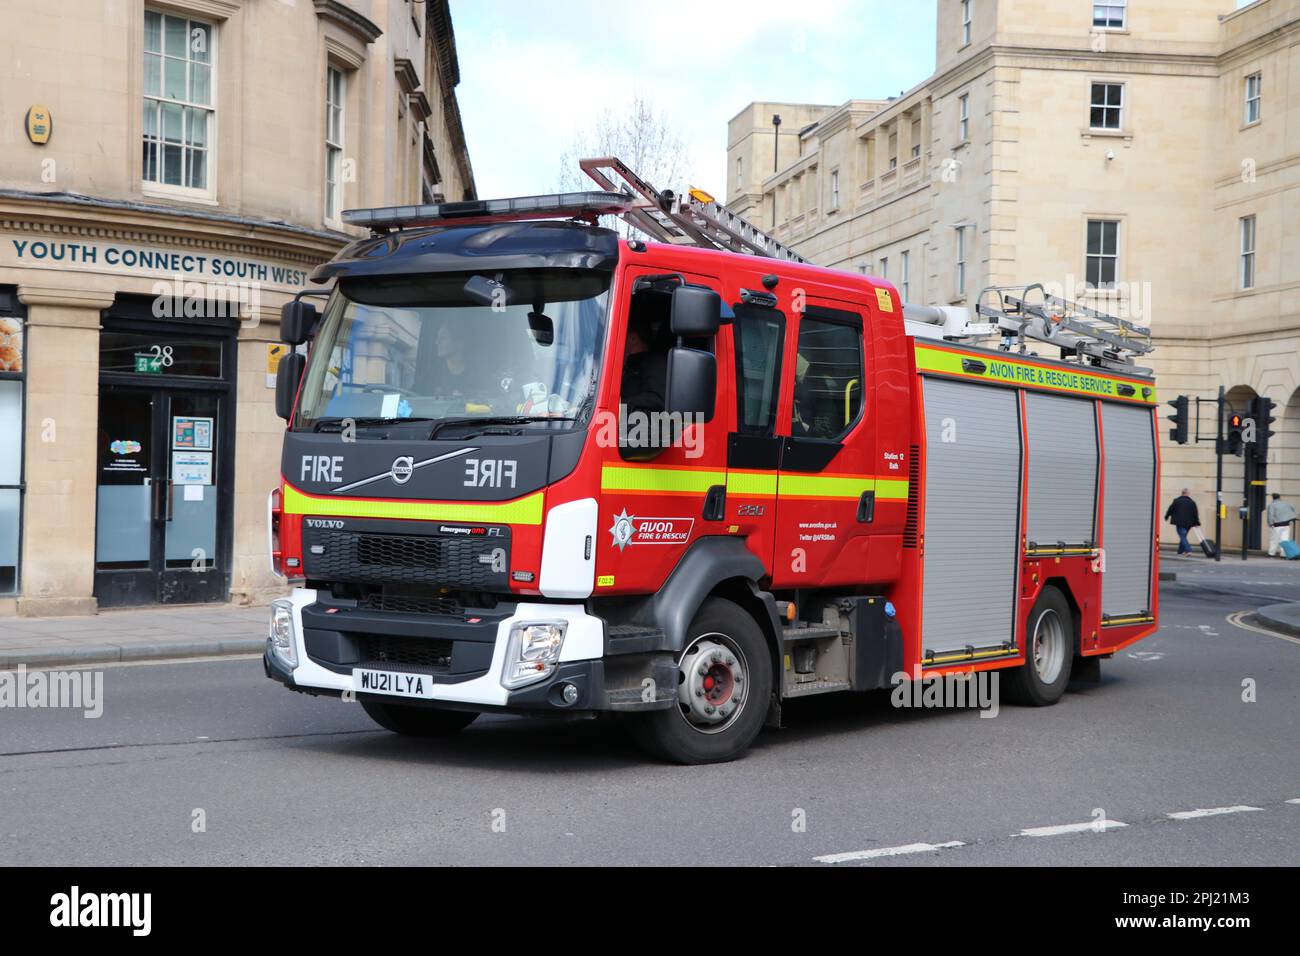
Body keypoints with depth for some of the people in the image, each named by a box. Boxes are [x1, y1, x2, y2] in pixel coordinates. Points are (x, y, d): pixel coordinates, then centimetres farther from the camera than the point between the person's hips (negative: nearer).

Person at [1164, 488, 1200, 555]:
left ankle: (1188, 550, -21)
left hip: (1179, 522, -4)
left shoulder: (1176, 501, -3)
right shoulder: (1192, 502, 5)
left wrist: (1166, 517, 18)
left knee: (1182, 536, -5)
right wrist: (1197, 523, 11)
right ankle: (1181, 550, 23)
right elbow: (1196, 513, 6)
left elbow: (1170, 510, 3)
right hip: (1188, 523, 4)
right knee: (1183, 536, 18)